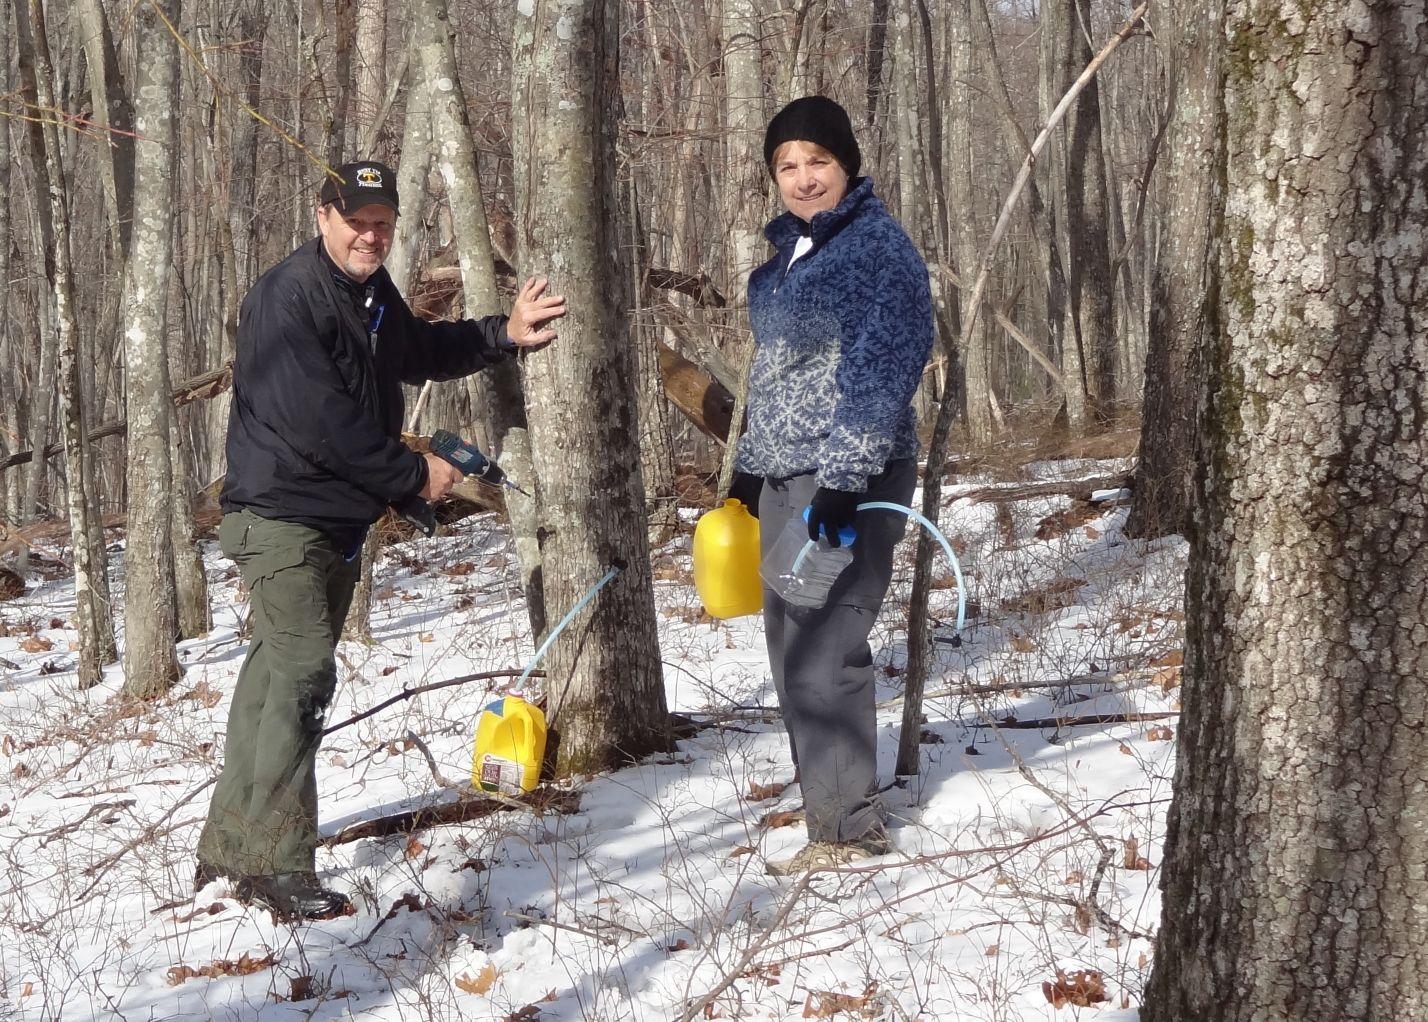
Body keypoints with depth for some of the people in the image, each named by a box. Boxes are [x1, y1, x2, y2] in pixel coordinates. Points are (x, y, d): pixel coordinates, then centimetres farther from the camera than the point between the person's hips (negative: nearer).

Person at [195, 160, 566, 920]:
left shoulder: (371, 292, 10)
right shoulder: (287, 298, -19)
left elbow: (419, 352, 28)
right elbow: (317, 422, -25)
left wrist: (503, 336, 14)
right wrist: (413, 474, -16)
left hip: (338, 522, 10)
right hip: (281, 515, -9)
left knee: (275, 673, 14)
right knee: (304, 673, -15)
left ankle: (229, 851, 24)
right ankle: (277, 865, -11)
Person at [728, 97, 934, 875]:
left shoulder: (878, 247, -11)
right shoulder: (785, 251, 14)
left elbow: (883, 373, -18)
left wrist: (843, 481, -23)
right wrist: (748, 468, 21)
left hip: (850, 478, -9)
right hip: (785, 476, 9)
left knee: (823, 649, -9)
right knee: (790, 641, 11)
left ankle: (847, 825, 0)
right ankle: (823, 791, 23)